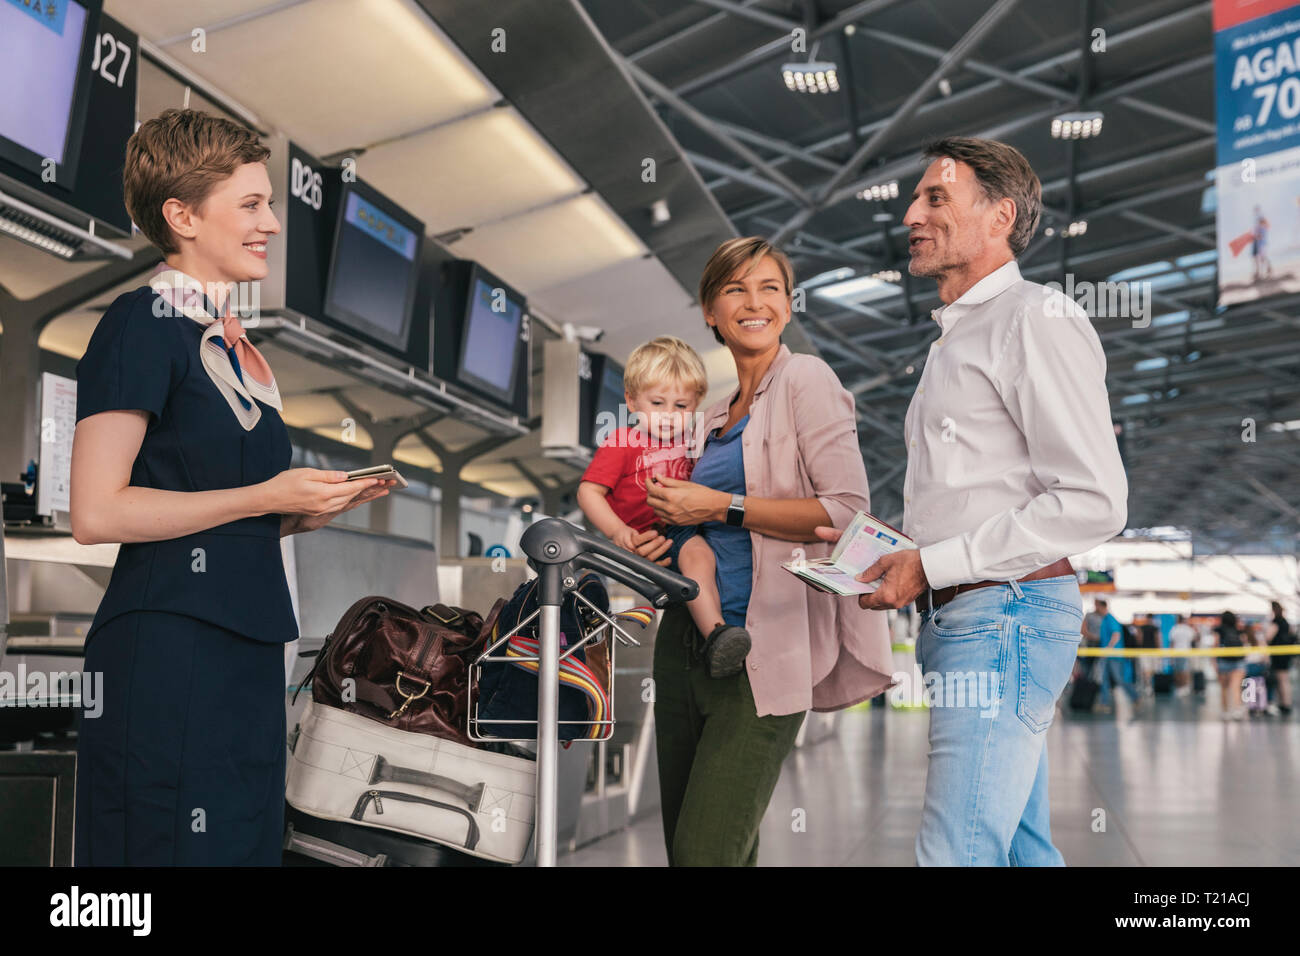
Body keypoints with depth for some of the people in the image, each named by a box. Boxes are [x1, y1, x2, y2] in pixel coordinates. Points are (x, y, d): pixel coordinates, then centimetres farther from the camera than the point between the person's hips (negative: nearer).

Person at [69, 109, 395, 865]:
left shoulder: (232, 338, 17)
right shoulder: (143, 323, -8)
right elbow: (96, 513, -16)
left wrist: (317, 505, 7)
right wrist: (265, 497, -14)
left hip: (246, 647, 9)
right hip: (165, 646, -9)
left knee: (247, 843, 12)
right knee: (171, 846, -3)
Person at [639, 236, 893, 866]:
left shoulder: (805, 380, -3)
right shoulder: (713, 418, 19)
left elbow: (848, 510, -13)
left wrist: (722, 507, -12)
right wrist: (670, 539, 6)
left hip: (763, 648, -8)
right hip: (686, 643, 8)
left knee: (704, 853, -14)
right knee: (681, 845, 11)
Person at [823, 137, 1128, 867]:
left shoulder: (1037, 320, -7)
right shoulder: (955, 340, 24)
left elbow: (1093, 502, -16)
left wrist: (932, 565, -16)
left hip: (1006, 615, -10)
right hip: (959, 618, 10)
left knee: (960, 851, -15)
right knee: (1021, 847, 13)